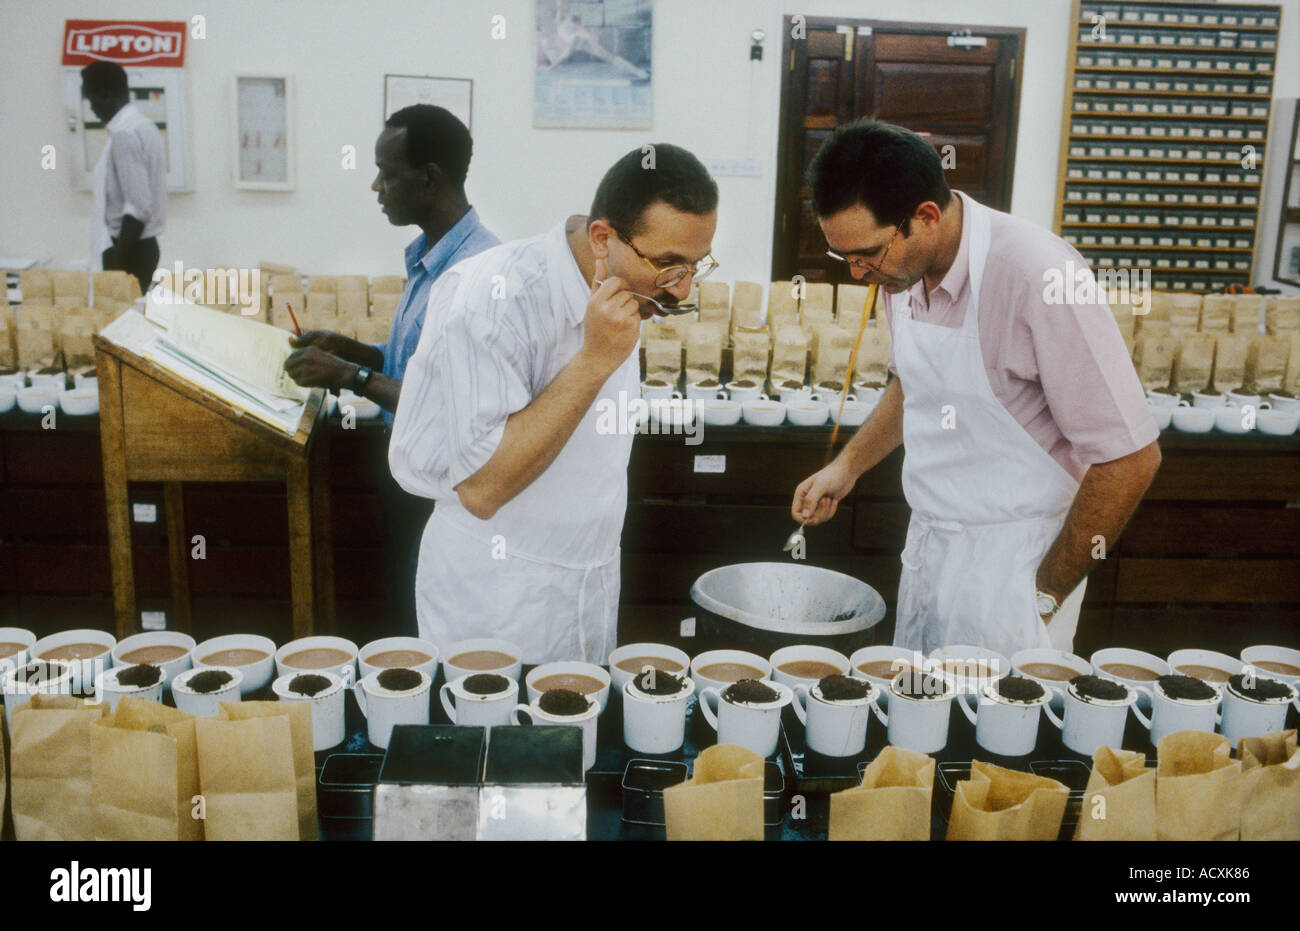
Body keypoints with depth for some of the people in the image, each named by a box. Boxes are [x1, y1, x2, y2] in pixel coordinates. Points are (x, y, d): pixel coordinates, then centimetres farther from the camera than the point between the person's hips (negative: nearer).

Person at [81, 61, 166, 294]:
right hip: (143, 246, 10)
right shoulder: (144, 126, 13)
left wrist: (117, 264, -20)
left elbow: (138, 207, -23)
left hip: (130, 249, -10)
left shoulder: (125, 135, -17)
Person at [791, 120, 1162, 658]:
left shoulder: (1041, 278, -24)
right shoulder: (902, 267, -1)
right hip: (929, 545, 7)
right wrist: (848, 465, 8)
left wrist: (1046, 595, -14)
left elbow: (1130, 459, -20)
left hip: (1011, 559, -7)